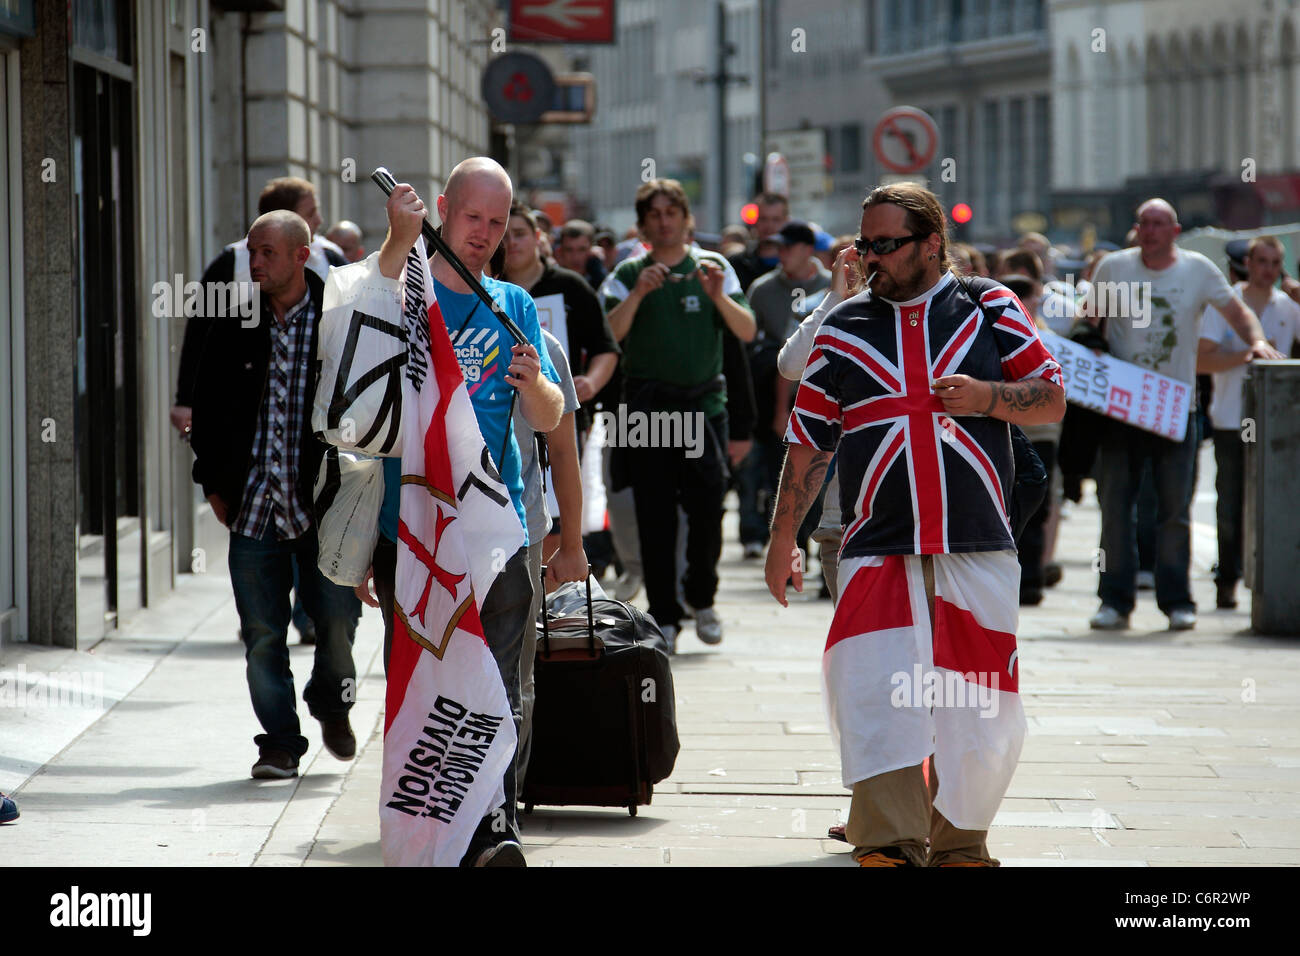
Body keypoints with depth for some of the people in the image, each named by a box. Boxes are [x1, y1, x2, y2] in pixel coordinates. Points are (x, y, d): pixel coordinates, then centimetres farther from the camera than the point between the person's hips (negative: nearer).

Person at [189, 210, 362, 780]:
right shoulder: (234, 323, 5)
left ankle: (331, 703, 27)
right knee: (262, 635, 0)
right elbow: (208, 406, 13)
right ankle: (280, 743, 11)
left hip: (325, 501, -2)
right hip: (253, 503, 2)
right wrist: (214, 481, 9)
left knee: (337, 619, -2)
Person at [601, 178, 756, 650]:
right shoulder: (628, 275, 6)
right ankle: (663, 615, 5)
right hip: (647, 404, 0)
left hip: (703, 400, 0)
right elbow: (608, 336, -8)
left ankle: (702, 599, 14)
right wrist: (637, 294, -20)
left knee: (707, 504, -7)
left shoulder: (713, 268, 7)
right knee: (654, 516, -2)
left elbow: (747, 332, -2)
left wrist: (719, 296, -18)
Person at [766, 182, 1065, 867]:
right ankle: (891, 843, -17)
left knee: (976, 708, 2)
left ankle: (959, 842, 17)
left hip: (979, 550, 0)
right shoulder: (843, 330, 11)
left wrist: (987, 396, -10)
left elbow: (1052, 400, 9)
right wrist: (782, 541, 14)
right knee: (876, 693, -15)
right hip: (876, 548, 0)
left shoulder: (989, 309, 8)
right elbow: (807, 445, 14)